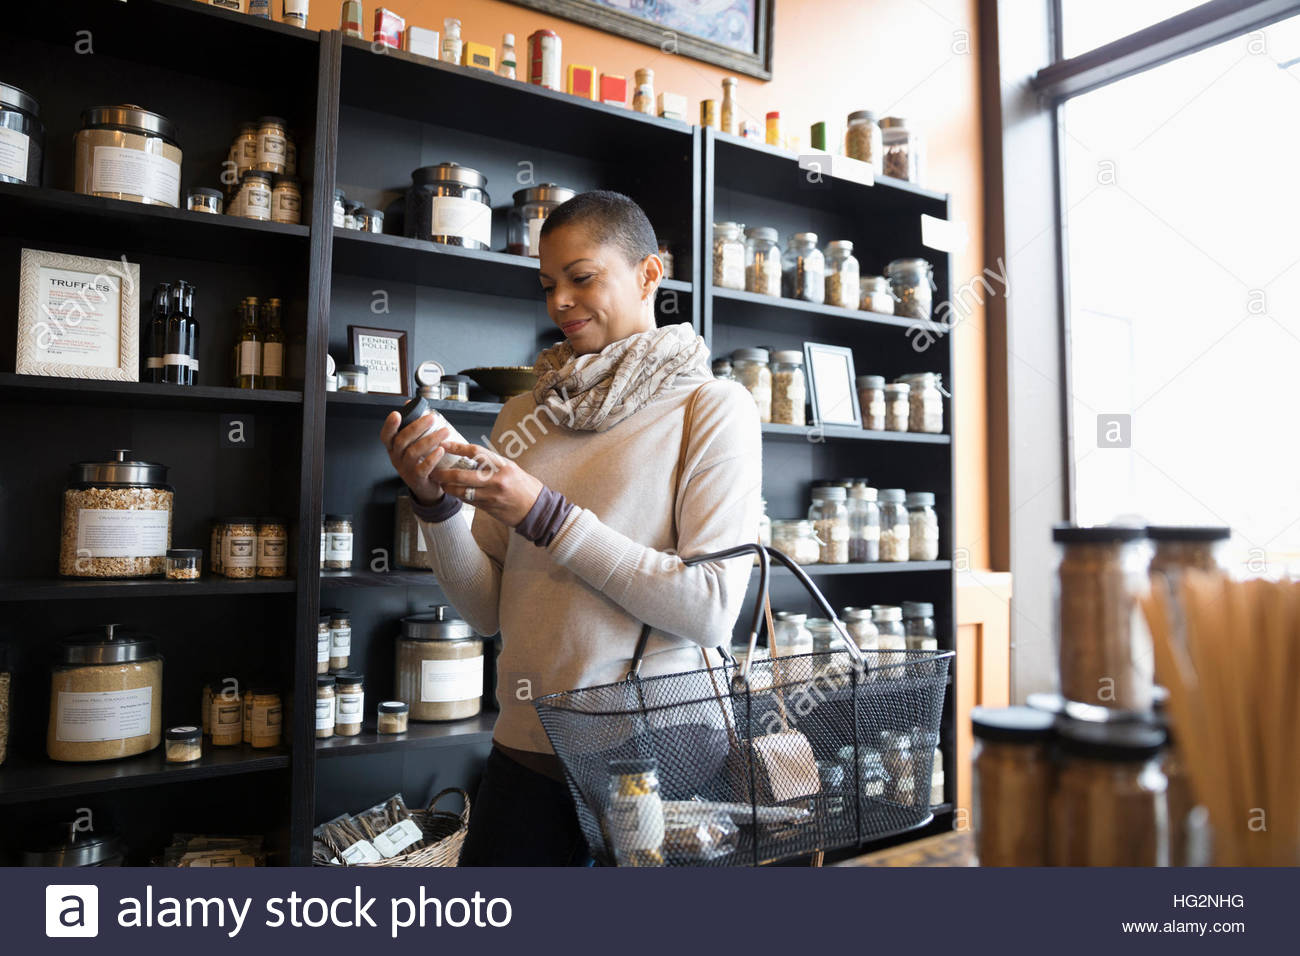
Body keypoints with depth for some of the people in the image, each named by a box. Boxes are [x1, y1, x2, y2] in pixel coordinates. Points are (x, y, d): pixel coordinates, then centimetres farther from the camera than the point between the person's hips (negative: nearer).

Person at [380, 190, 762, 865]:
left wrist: (547, 516, -17)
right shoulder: (524, 416, 7)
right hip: (527, 752, 4)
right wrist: (437, 503, -10)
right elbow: (487, 610, 7)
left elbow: (712, 610, -15)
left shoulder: (713, 408, -5)